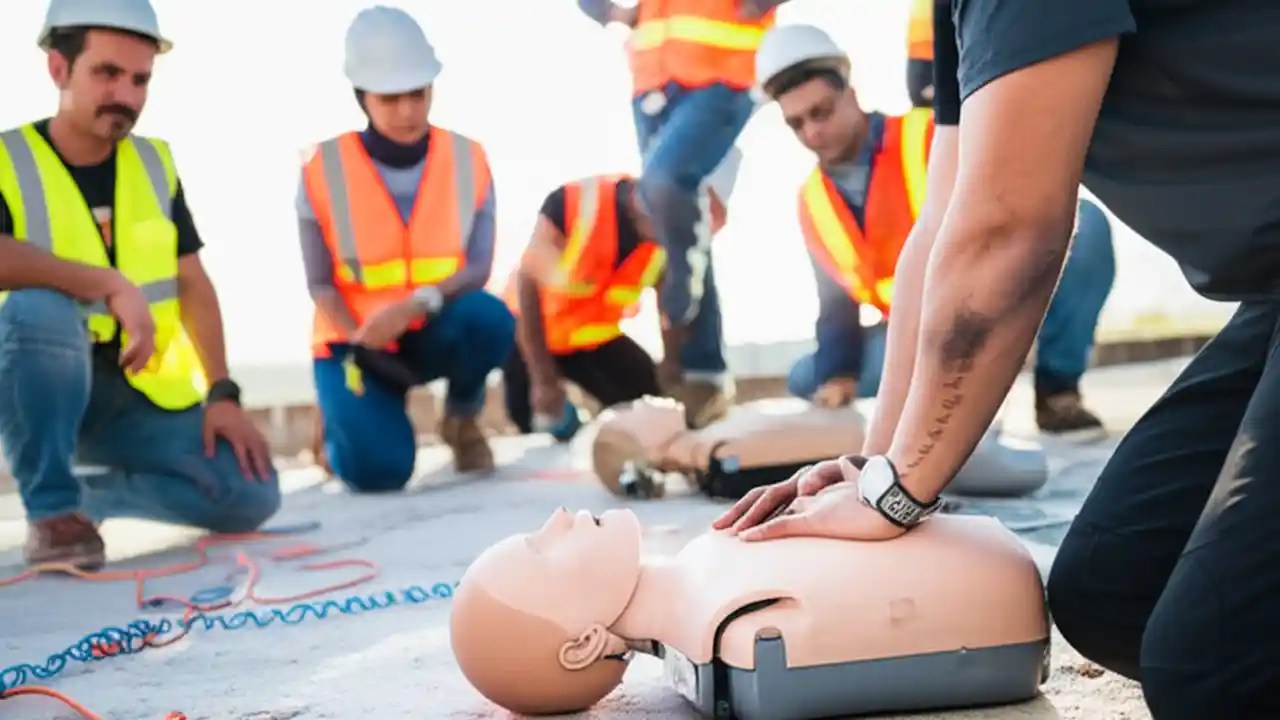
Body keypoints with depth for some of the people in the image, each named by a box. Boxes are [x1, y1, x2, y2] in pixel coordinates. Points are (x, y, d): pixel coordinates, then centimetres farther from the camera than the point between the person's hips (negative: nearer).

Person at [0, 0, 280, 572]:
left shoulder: (154, 164, 5)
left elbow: (194, 285, 7)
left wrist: (222, 393, -3)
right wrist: (111, 284, -34)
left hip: (142, 393, 4)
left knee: (251, 496, -13)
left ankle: (86, 489, 11)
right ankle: (52, 508, -18)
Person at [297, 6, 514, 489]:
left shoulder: (468, 161, -7)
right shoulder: (324, 171, -12)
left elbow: (478, 268, -11)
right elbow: (321, 285, -6)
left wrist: (417, 305, -29)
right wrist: (361, 341, -23)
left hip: (434, 332, 2)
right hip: (356, 340, -1)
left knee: (489, 317, -33)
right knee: (378, 470, -22)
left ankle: (461, 421, 0)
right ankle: (341, 418, 17)